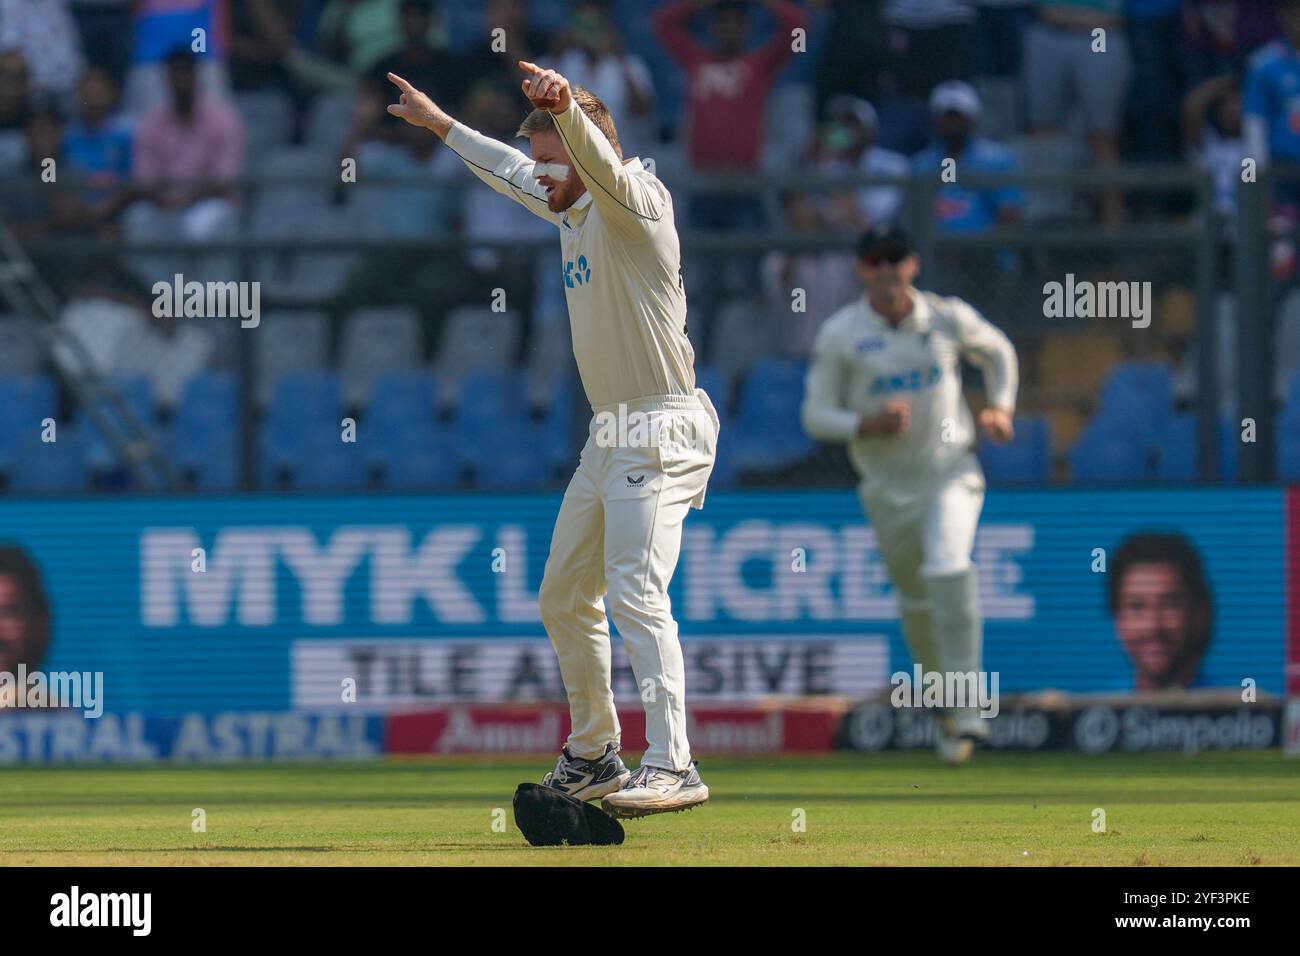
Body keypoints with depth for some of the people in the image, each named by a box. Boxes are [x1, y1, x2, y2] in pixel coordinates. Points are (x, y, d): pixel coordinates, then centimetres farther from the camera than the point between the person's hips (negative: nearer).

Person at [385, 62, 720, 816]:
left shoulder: (636, 202, -13)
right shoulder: (572, 210, 15)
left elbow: (603, 166, -36)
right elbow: (510, 171, 34)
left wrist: (565, 107, -55)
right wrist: (439, 123, 42)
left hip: (663, 432, -10)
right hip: (609, 436, 10)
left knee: (635, 591, -21)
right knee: (564, 598, 15)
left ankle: (674, 767, -27)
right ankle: (593, 756, 27)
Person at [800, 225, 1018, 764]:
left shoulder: (949, 319, -3)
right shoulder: (840, 336, -7)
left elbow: (998, 352, 17)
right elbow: (816, 416, -6)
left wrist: (1001, 407, 0)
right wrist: (868, 424, -25)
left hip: (951, 473, -2)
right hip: (888, 490, 2)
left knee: (948, 566, -26)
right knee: (915, 598, 11)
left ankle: (967, 708, -27)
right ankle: (944, 705, 34)